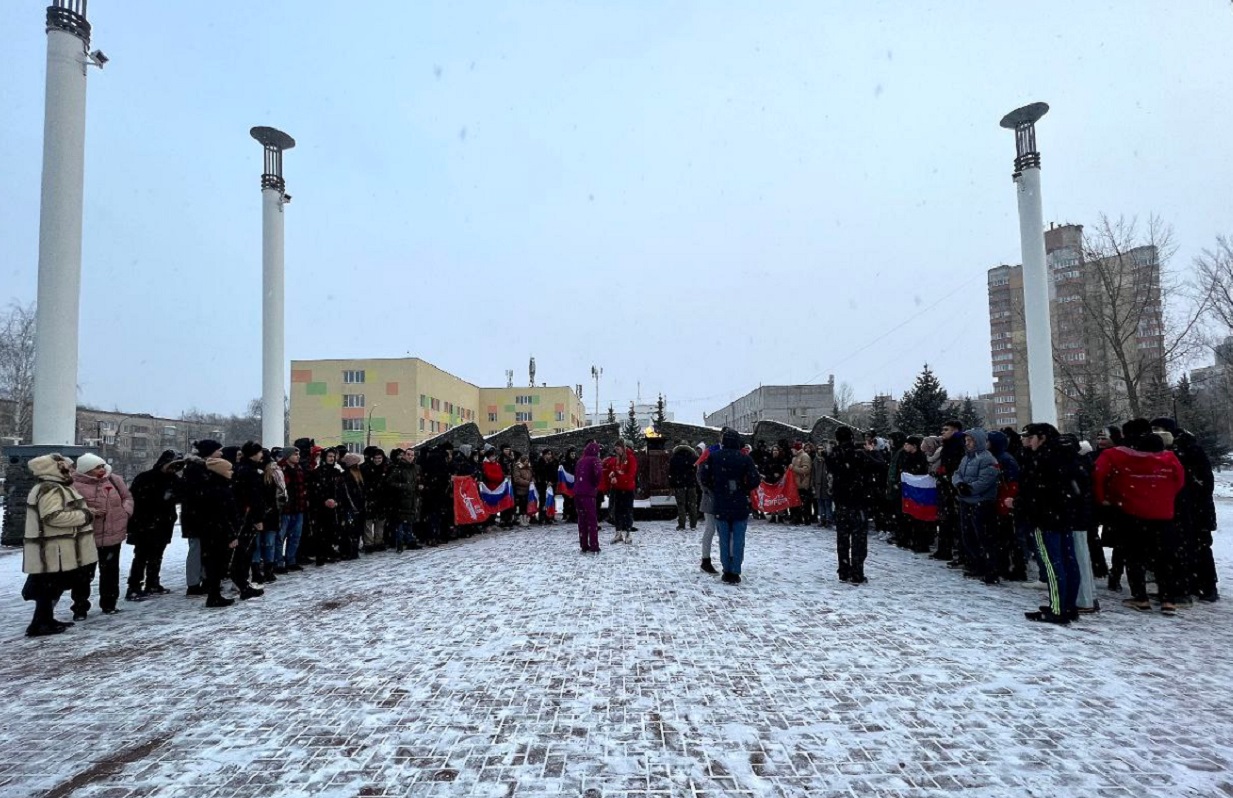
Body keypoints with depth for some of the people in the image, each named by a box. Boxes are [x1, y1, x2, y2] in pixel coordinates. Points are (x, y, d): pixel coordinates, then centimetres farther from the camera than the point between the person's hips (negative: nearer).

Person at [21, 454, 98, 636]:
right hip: (53, 551, -11)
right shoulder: (50, 490, -19)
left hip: (59, 550, 11)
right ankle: (40, 625, 2)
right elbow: (53, 517, -29)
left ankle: (45, 620, 28)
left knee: (54, 586, 19)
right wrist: (83, 516, -21)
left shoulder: (57, 488, 17)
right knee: (49, 587, -4)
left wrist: (83, 513, 14)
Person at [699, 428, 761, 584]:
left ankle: (727, 571, 13)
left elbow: (703, 477, -4)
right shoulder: (745, 458, -8)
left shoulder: (714, 457, -4)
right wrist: (744, 489, 9)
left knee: (724, 539, 10)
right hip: (740, 506, -1)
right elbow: (754, 480, -10)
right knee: (738, 540, 5)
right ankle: (735, 573, 4)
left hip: (720, 506, 1)